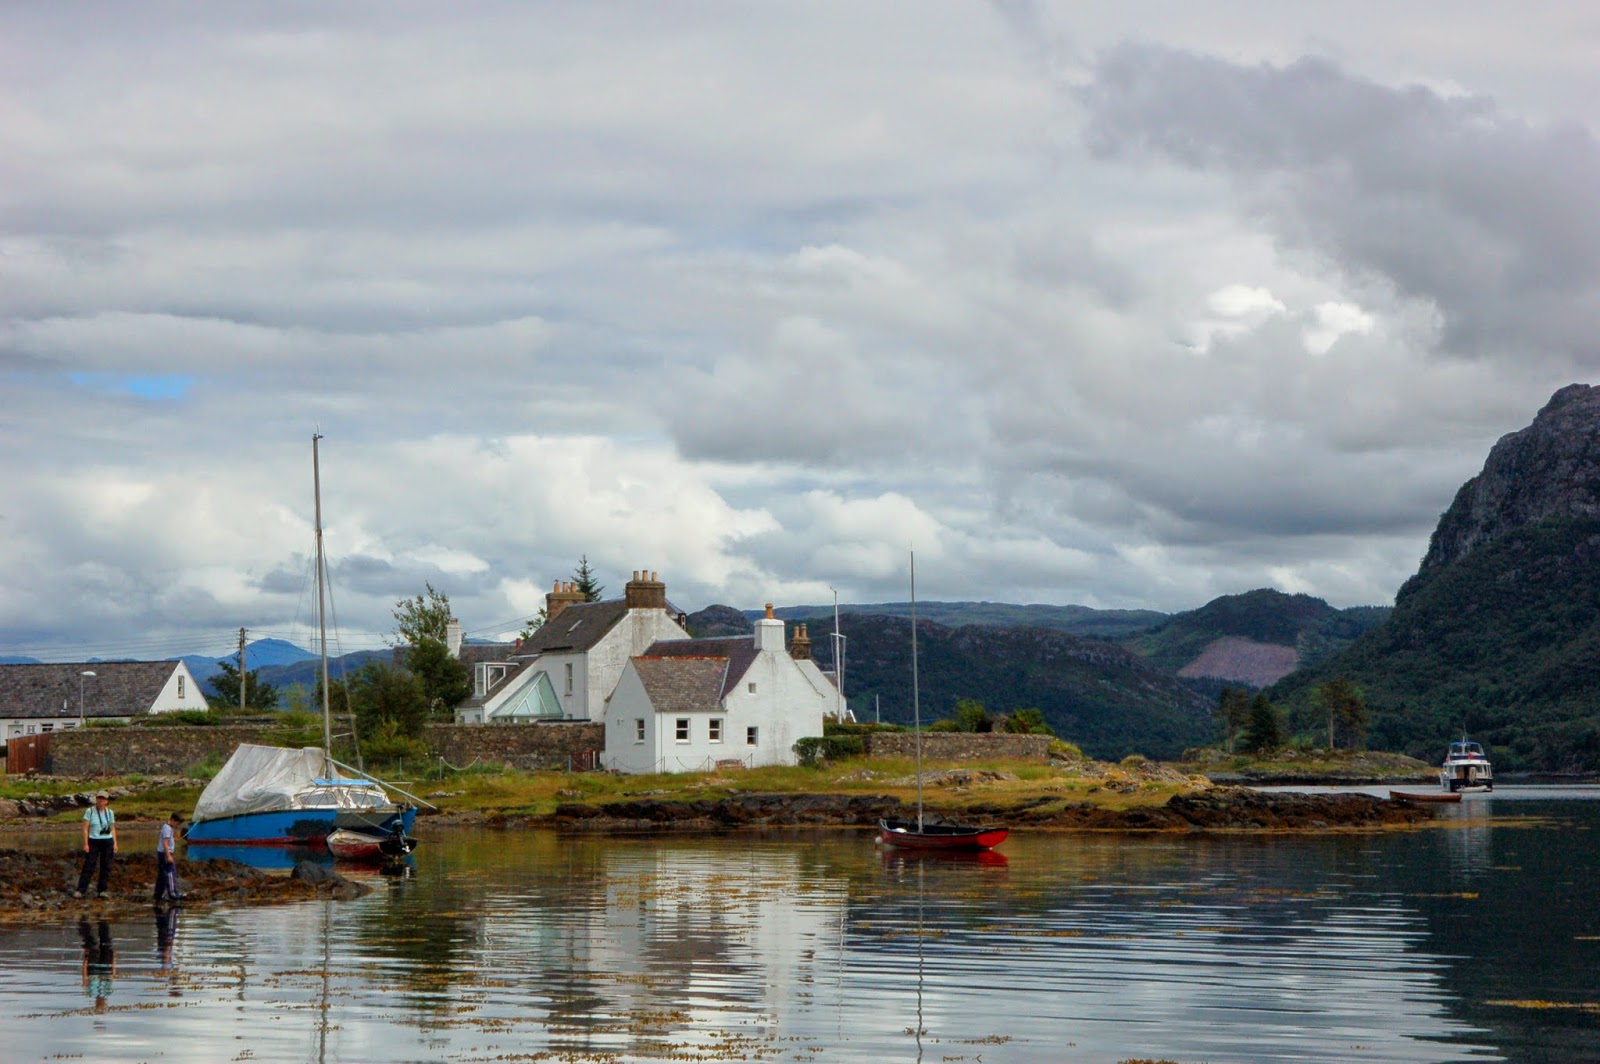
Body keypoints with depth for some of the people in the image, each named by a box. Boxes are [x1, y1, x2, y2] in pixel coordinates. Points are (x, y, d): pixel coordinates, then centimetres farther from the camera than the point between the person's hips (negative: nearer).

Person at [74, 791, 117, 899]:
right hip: (93, 841, -3)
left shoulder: (110, 813, 7)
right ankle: (80, 890, -7)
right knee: (89, 866, -7)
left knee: (106, 867, 2)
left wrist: (115, 843, 4)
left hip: (107, 842, 3)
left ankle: (101, 891, 8)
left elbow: (112, 829, 12)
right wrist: (85, 843, -10)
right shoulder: (90, 811, -2)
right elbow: (85, 828, -4)